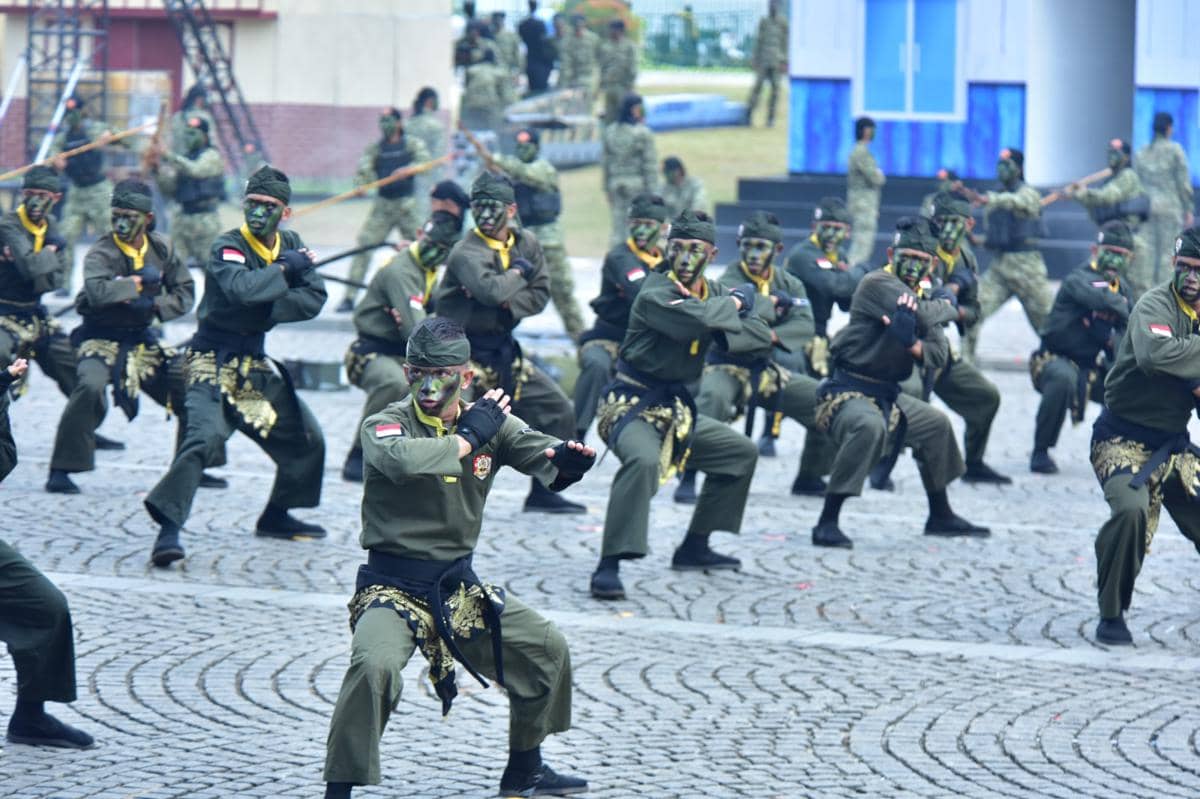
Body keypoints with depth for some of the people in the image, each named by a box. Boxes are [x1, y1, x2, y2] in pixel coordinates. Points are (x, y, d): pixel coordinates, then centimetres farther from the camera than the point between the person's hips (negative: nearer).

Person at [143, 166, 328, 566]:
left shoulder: (290, 244, 7)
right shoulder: (227, 246, -14)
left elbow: (314, 298, -4)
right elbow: (241, 288, -34)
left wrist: (266, 311, -17)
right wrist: (283, 269, -21)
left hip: (257, 367, 7)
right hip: (215, 363, -7)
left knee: (307, 440, 13)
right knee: (204, 436, -27)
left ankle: (276, 517, 31)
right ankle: (168, 529, -30)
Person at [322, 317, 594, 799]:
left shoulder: (489, 423, 2)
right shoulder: (385, 424, -12)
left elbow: (542, 456, -12)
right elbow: (400, 458, -36)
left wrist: (566, 460, -36)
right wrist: (467, 439, -24)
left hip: (458, 587, 6)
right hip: (391, 587, -6)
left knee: (547, 650, 13)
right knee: (374, 667, -32)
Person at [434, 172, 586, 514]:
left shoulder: (526, 243, 5)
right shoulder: (467, 252, -17)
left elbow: (539, 294, 2)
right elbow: (491, 290, -34)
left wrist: (507, 303, -16)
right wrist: (519, 272, -15)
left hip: (503, 352, 7)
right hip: (463, 354, -7)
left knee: (557, 411, 10)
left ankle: (542, 493, 21)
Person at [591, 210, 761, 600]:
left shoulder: (714, 292, 8)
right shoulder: (655, 293, -18)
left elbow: (762, 334, 1)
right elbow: (693, 317, -38)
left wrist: (724, 328, -19)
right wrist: (734, 303, -18)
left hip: (676, 406, 9)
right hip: (632, 402, -9)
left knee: (741, 453, 20)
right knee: (644, 460, -37)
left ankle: (693, 549, 26)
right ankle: (608, 567, -40)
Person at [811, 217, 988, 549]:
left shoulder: (919, 295, 13)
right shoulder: (878, 283, -13)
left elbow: (939, 354, 4)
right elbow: (924, 316, -27)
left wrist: (915, 346, -19)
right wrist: (947, 307, -4)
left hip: (887, 394, 10)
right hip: (849, 392, -10)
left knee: (936, 425, 24)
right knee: (870, 428, -38)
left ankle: (941, 517, 42)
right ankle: (827, 524, -35)